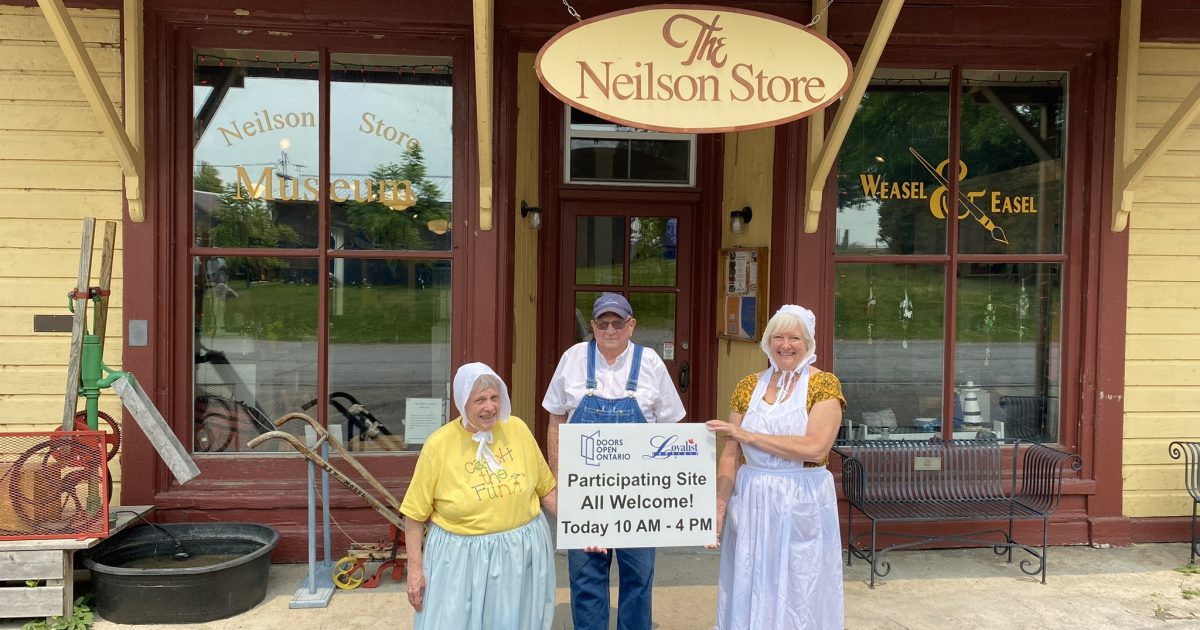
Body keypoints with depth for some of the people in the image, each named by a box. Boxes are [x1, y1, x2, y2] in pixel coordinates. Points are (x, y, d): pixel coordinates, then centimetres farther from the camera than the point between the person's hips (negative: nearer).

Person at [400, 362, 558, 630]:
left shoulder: (517, 428, -4)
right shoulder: (439, 444, -12)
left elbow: (546, 488, 6)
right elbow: (415, 513, -5)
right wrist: (415, 568, -7)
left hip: (523, 552, 3)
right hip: (462, 558, -2)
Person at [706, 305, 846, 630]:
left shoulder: (824, 384, -4)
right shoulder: (748, 386, 7)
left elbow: (815, 448, -19)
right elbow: (730, 455, 3)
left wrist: (746, 434, -17)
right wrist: (719, 506, -9)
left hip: (802, 503, -3)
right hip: (751, 502, 3)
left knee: (799, 596, 7)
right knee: (749, 593, 11)